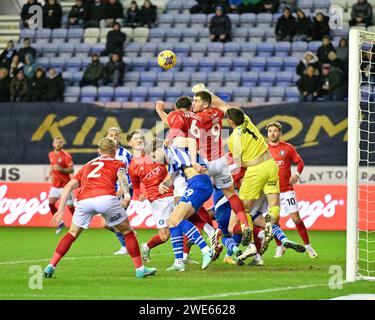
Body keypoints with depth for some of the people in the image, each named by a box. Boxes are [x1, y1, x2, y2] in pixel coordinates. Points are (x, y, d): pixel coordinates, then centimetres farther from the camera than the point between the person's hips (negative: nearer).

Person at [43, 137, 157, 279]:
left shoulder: (87, 165, 36)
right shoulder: (118, 163, 26)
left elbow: (68, 187, 27)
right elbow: (121, 176, 2)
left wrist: (60, 211, 25)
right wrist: (127, 194, -14)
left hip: (83, 200, 3)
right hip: (106, 197, -3)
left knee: (73, 234, 22)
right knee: (127, 231, 16)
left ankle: (51, 266, 13)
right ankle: (140, 269, 14)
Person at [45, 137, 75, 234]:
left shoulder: (66, 156, -12)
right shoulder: (51, 155, 8)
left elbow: (71, 170, -14)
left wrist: (61, 169, -28)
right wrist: (49, 174, 14)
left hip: (65, 185, -6)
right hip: (55, 185, 6)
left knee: (70, 205, -2)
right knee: (51, 203, -9)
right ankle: (60, 222, 5)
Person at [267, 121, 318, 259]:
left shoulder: (287, 148, 1)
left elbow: (300, 162, 4)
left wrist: (297, 173, -13)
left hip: (287, 190, -2)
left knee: (296, 218, -5)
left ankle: (308, 246, 7)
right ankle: (280, 247, 17)